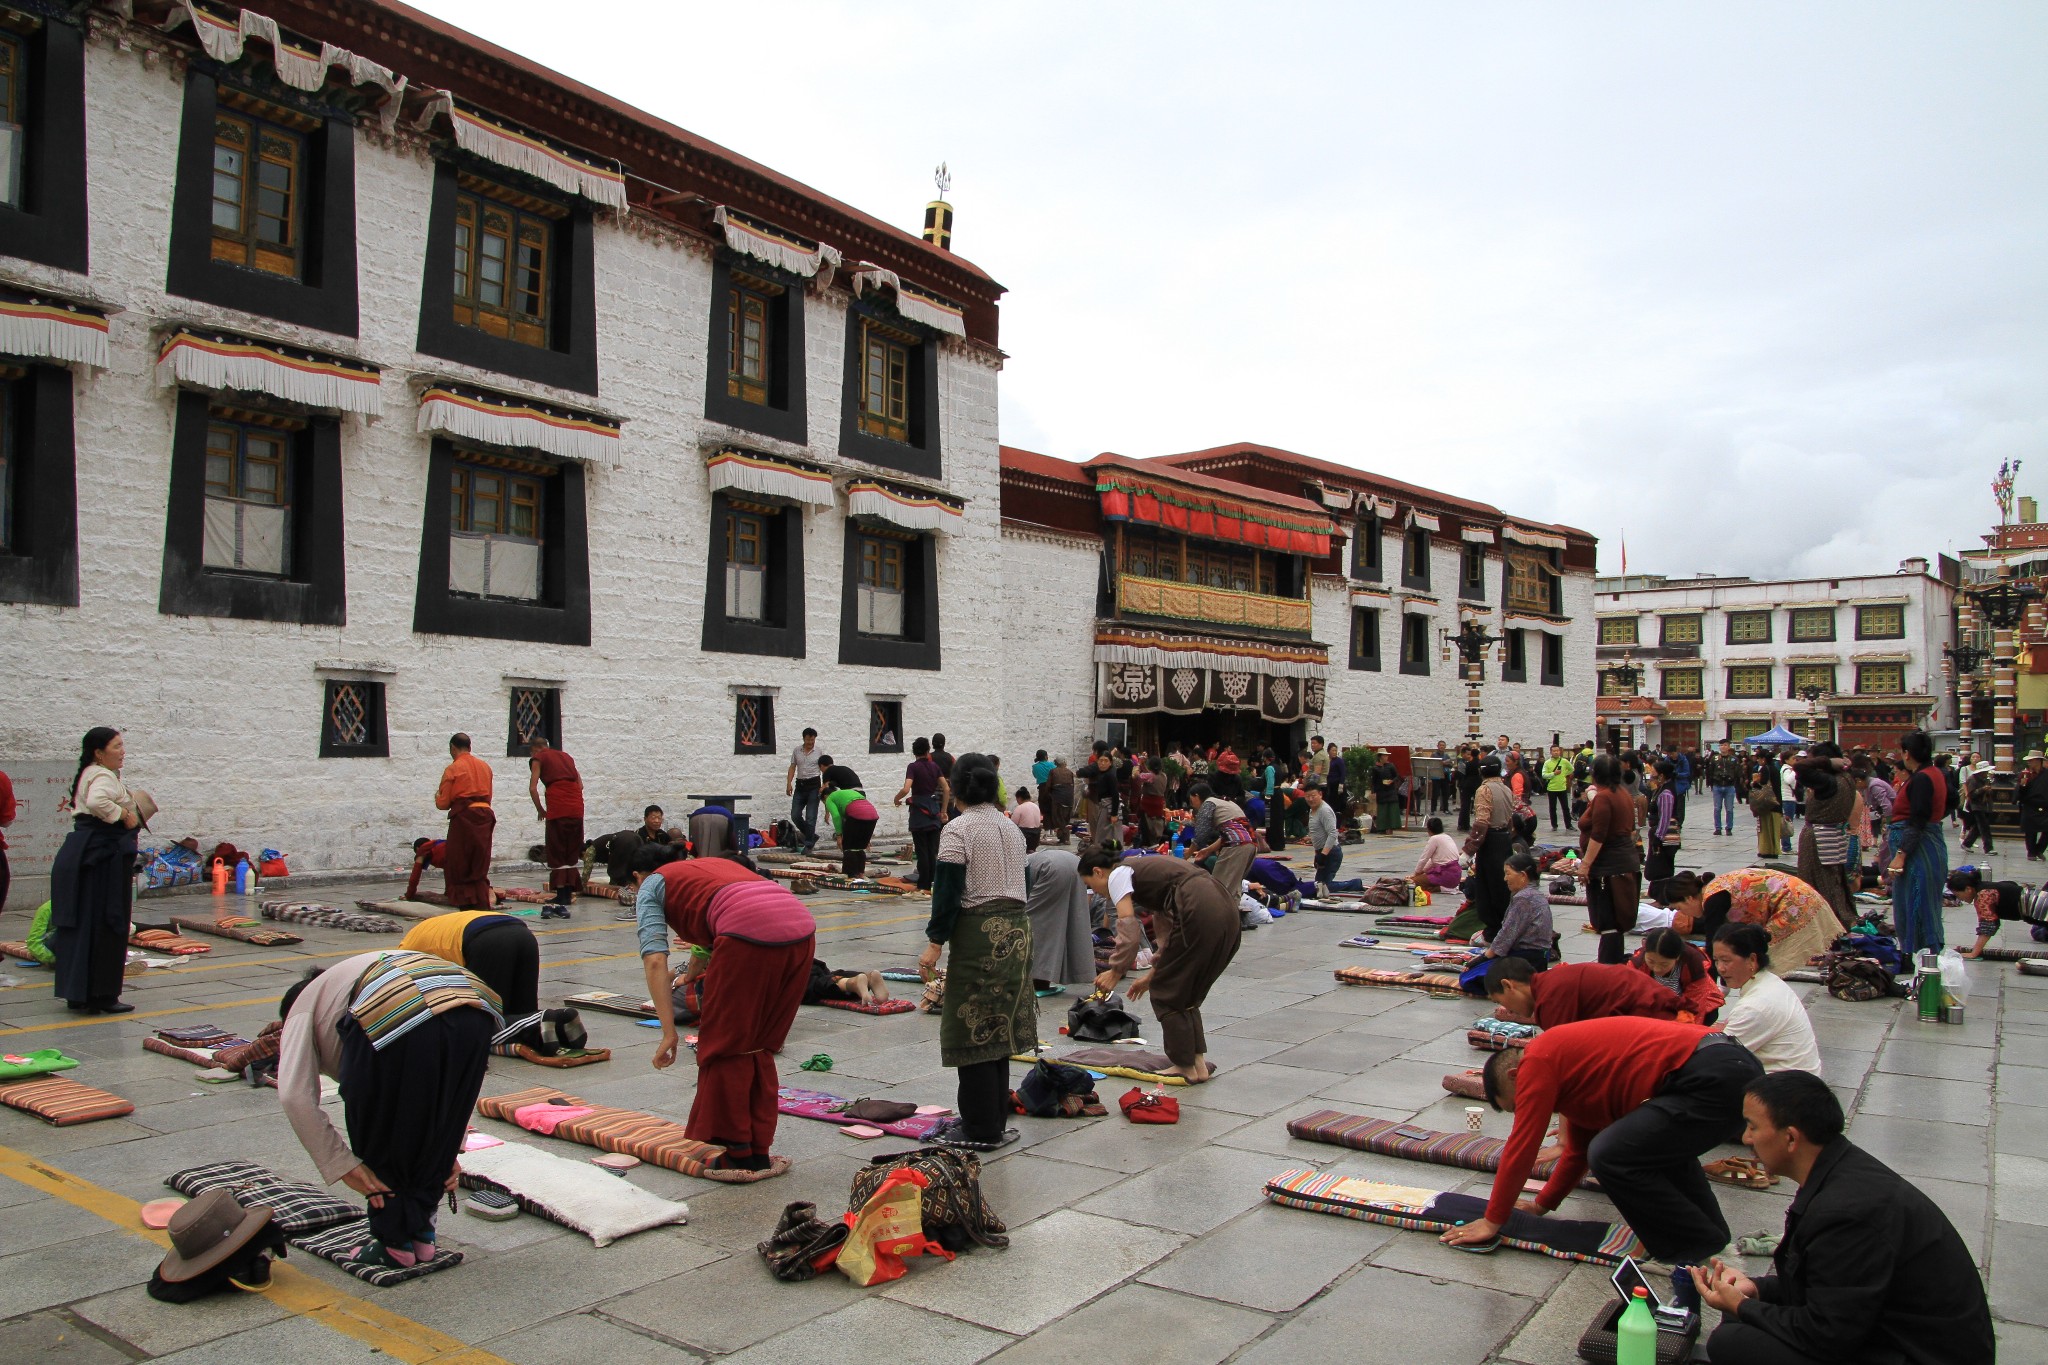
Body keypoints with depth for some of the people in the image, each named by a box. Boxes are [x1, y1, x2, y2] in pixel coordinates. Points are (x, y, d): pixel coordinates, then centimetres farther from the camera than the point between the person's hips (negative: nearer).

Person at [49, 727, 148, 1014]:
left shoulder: (89, 774, 18)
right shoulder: (103, 777, -15)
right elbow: (97, 801, -35)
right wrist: (124, 815, -21)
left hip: (81, 852, 11)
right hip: (104, 853, -11)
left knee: (80, 926, 13)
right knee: (107, 926, -3)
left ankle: (78, 993, 20)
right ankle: (102, 996, 2)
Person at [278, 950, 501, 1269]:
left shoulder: (304, 1007, 32)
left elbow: (295, 1095, 13)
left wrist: (344, 1166, 16)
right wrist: (450, 1150, 41)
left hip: (398, 1017, -6)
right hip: (476, 1013, 6)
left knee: (377, 1138, 21)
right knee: (434, 1141, 28)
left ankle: (394, 1244, 28)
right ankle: (422, 1234, 34)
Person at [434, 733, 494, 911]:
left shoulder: (452, 769, -4)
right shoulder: (485, 766, 13)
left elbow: (443, 803, -2)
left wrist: (437, 797, 18)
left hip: (463, 817, -5)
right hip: (485, 815, 5)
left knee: (458, 866, 5)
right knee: (480, 866, 11)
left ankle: (465, 905, 2)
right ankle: (482, 905, 8)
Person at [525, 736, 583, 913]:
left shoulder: (538, 758, 9)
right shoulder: (565, 756, 24)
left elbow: (533, 788, -1)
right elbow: (580, 784, 17)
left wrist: (540, 810, 10)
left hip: (557, 807, -5)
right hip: (576, 806, 5)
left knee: (556, 855, 0)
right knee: (572, 854, 11)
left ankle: (560, 901, -2)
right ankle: (568, 896, 13)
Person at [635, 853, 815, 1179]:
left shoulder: (651, 886, 20)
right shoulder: (710, 865, 39)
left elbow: (655, 959, 2)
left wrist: (669, 1033, -1)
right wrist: (690, 975, 75)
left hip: (749, 932, -7)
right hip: (802, 931, 7)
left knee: (723, 1047, 11)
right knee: (758, 1047, 20)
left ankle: (739, 1156, 16)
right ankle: (760, 1151, 26)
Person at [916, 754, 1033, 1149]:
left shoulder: (958, 829, -10)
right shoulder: (1011, 828, 13)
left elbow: (948, 890, -14)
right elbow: (1019, 883, 14)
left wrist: (934, 942, -12)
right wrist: (1014, 929, 20)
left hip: (979, 934, -8)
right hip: (1016, 931, 8)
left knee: (974, 1031, 0)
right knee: (999, 1026, 15)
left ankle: (980, 1130, 5)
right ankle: (995, 1122, 23)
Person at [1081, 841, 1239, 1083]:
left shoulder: (1117, 875, 5)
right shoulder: (1143, 869, 30)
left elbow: (1130, 934, -7)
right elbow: (1166, 933, 29)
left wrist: (1115, 972, 5)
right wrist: (1152, 976, 32)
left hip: (1199, 915, -9)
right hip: (1228, 913, 9)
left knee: (1167, 996, 9)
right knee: (1185, 994, 22)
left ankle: (1186, 1067, 17)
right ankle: (1199, 1063, 22)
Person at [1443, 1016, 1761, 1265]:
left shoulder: (1537, 1061, -2)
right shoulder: (1568, 1059, 27)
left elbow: (1521, 1147, 0)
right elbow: (1580, 1148, 36)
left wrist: (1492, 1221, 9)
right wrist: (1543, 1203, 44)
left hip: (1714, 1080, -11)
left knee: (1612, 1157, -11)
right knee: (1659, 1143, 33)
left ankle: (1706, 1253, 2)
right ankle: (1712, 1233, 28)